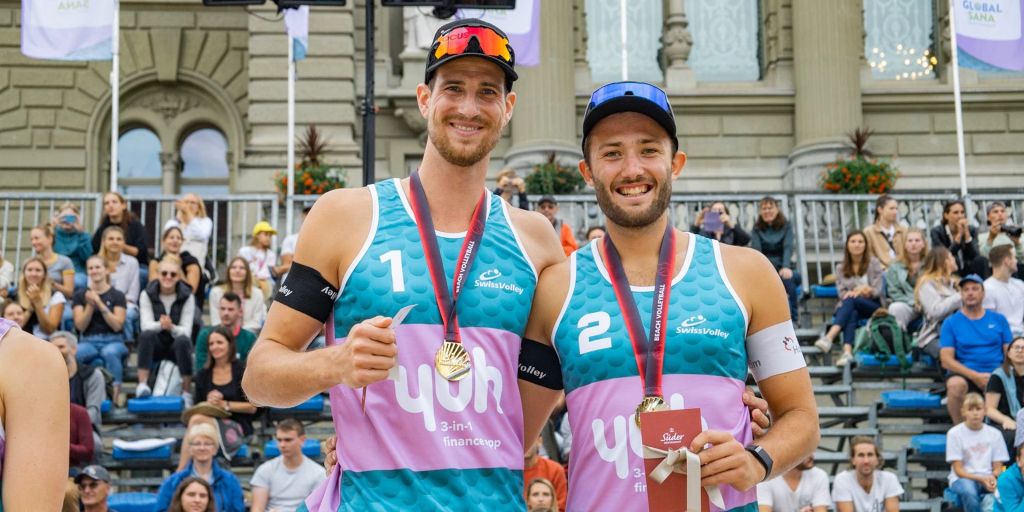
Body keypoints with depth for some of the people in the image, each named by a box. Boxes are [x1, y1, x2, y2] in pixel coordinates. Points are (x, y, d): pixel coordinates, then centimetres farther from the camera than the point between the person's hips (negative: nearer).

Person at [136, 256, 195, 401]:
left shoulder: (187, 296, -5)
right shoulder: (147, 295, -3)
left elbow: (186, 331, -14)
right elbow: (146, 325, -15)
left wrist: (171, 327, -37)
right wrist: (160, 325, -39)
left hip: (176, 346, 0)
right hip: (156, 346, 1)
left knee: (183, 340, -35)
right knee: (146, 334, -33)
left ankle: (186, 393, -30)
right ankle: (142, 384, -37)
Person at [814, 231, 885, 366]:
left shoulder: (874, 263, 9)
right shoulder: (841, 268, 15)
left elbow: (878, 291, 1)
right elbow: (842, 293, 3)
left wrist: (868, 290, -23)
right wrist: (857, 292, -19)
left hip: (873, 306, -2)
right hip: (851, 308, 2)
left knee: (850, 300, -35)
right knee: (852, 314, -37)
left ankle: (829, 337, -57)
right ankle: (847, 352, -61)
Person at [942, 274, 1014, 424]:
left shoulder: (999, 319, 13)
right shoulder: (951, 323, 6)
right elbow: (946, 360, -3)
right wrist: (976, 376, -15)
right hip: (965, 375, -2)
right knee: (955, 385, -37)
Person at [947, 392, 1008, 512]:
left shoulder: (994, 434, 8)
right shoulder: (954, 433, -1)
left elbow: (998, 468, 8)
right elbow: (958, 469, -3)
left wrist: (992, 478, -16)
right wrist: (981, 479, -18)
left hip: (988, 479, 2)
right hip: (963, 478, -2)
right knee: (968, 491, -38)